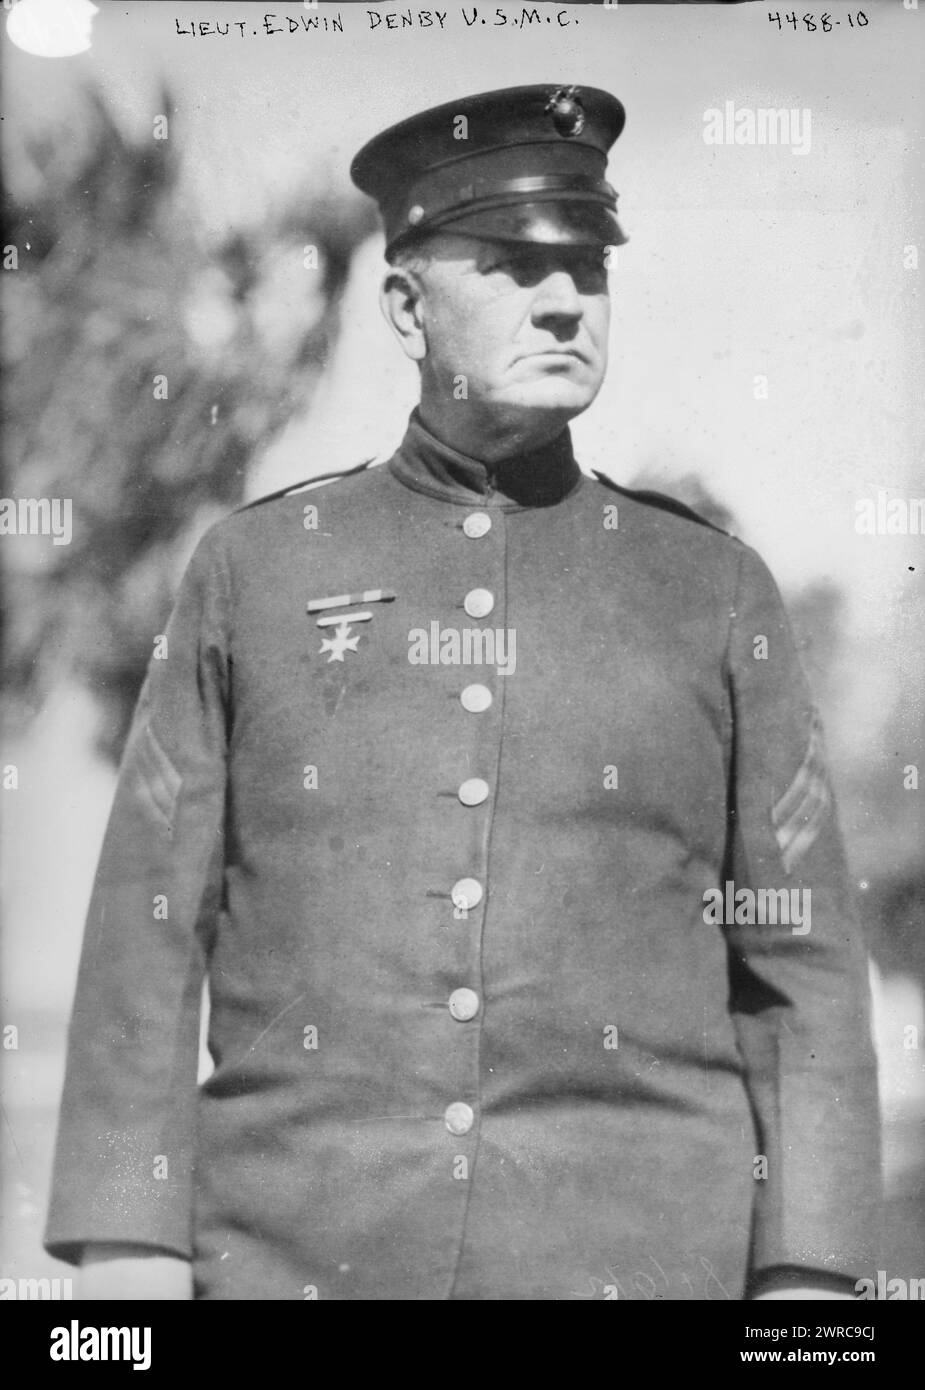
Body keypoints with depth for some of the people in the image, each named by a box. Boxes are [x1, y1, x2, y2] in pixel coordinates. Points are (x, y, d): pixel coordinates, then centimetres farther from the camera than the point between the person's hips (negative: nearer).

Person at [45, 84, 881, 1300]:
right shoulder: (251, 570, 4)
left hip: (644, 1254, 1)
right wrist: (127, 1255, -3)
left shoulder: (714, 590, 4)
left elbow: (803, 960, 4)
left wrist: (809, 1274, -2)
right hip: (294, 1250, 0)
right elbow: (148, 929, 3)